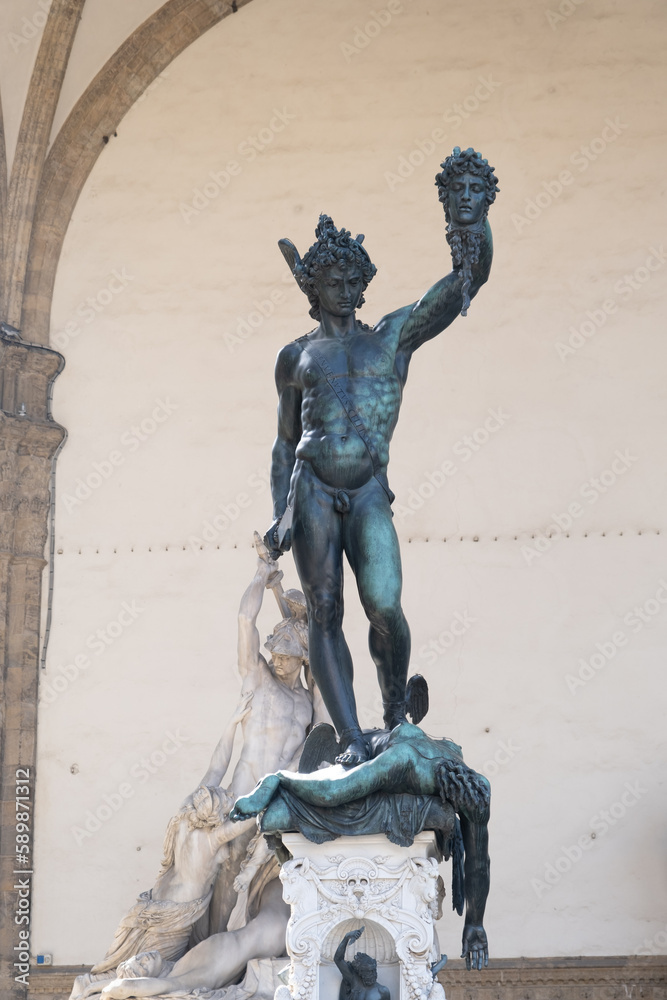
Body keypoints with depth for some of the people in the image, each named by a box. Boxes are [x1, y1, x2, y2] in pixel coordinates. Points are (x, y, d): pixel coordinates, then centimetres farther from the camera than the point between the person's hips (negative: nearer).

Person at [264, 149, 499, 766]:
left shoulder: (394, 337, 12)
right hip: (312, 489, 1)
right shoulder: (296, 356, 15)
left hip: (369, 493, -1)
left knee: (385, 607, -17)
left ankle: (396, 715, 8)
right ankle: (351, 738, -3)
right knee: (324, 613, -6)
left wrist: (473, 219, -15)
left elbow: (468, 278, 3)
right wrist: (281, 514, 7)